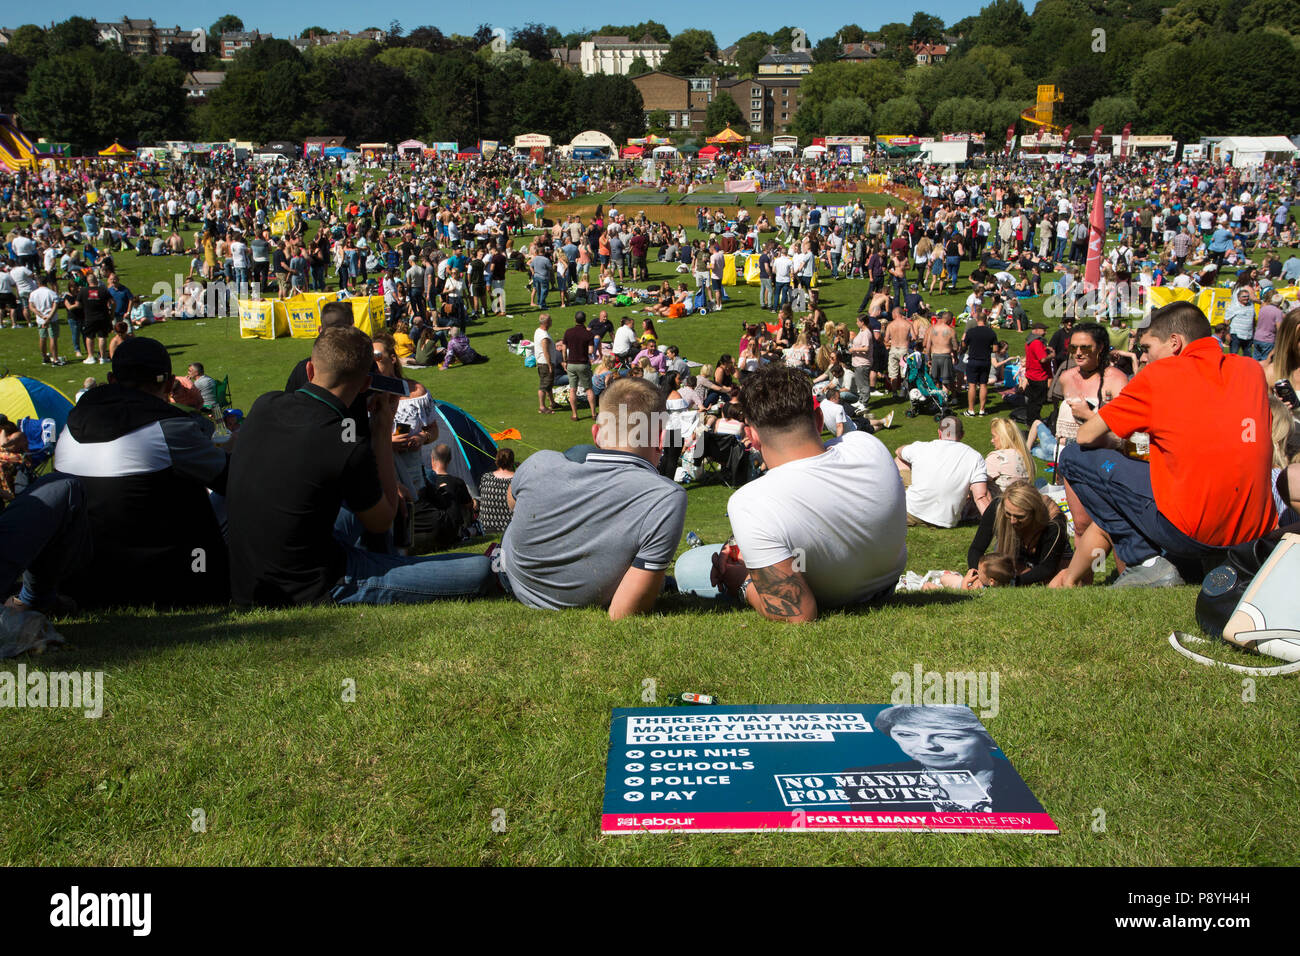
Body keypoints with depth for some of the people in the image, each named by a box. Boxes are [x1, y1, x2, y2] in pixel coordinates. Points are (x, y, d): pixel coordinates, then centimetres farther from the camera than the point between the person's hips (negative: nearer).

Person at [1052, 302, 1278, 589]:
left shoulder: (1161, 374, -3)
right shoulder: (1250, 369, 12)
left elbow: (1086, 436, 3)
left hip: (1188, 532, -7)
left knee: (1074, 458, 8)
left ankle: (1146, 563, 2)